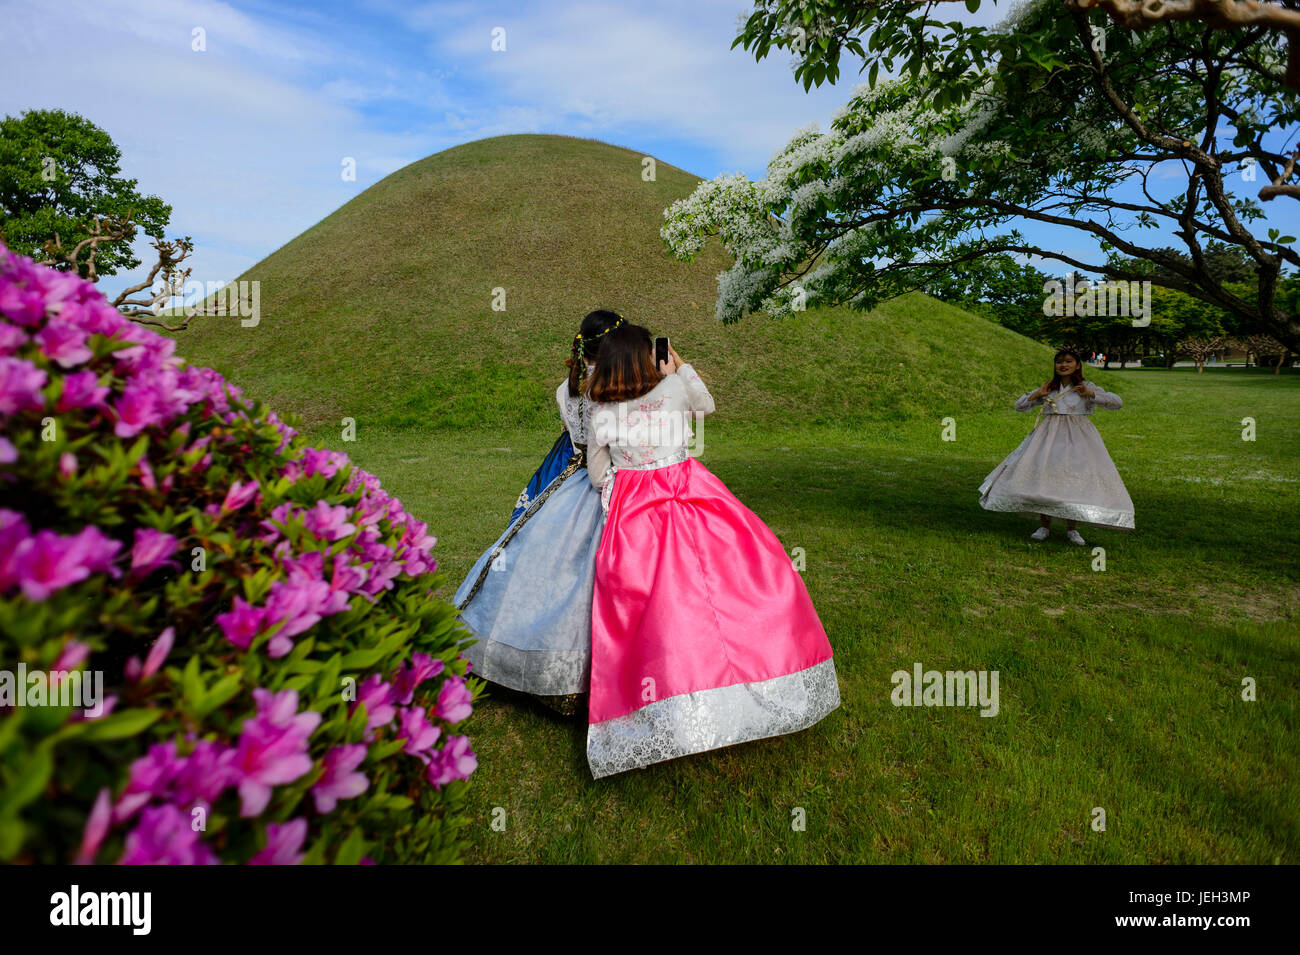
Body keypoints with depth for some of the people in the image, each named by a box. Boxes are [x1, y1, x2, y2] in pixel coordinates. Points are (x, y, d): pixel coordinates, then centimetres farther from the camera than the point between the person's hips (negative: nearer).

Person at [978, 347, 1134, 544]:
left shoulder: (1086, 387, 5)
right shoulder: (1048, 388, 12)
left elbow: (1117, 403, -1)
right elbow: (1019, 406, 14)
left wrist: (1090, 394, -12)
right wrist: (1037, 394, 0)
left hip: (1077, 437, -2)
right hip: (1049, 436, 2)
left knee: (1077, 480, -6)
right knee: (1042, 475, -7)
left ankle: (1071, 529, 8)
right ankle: (1044, 525, 5)